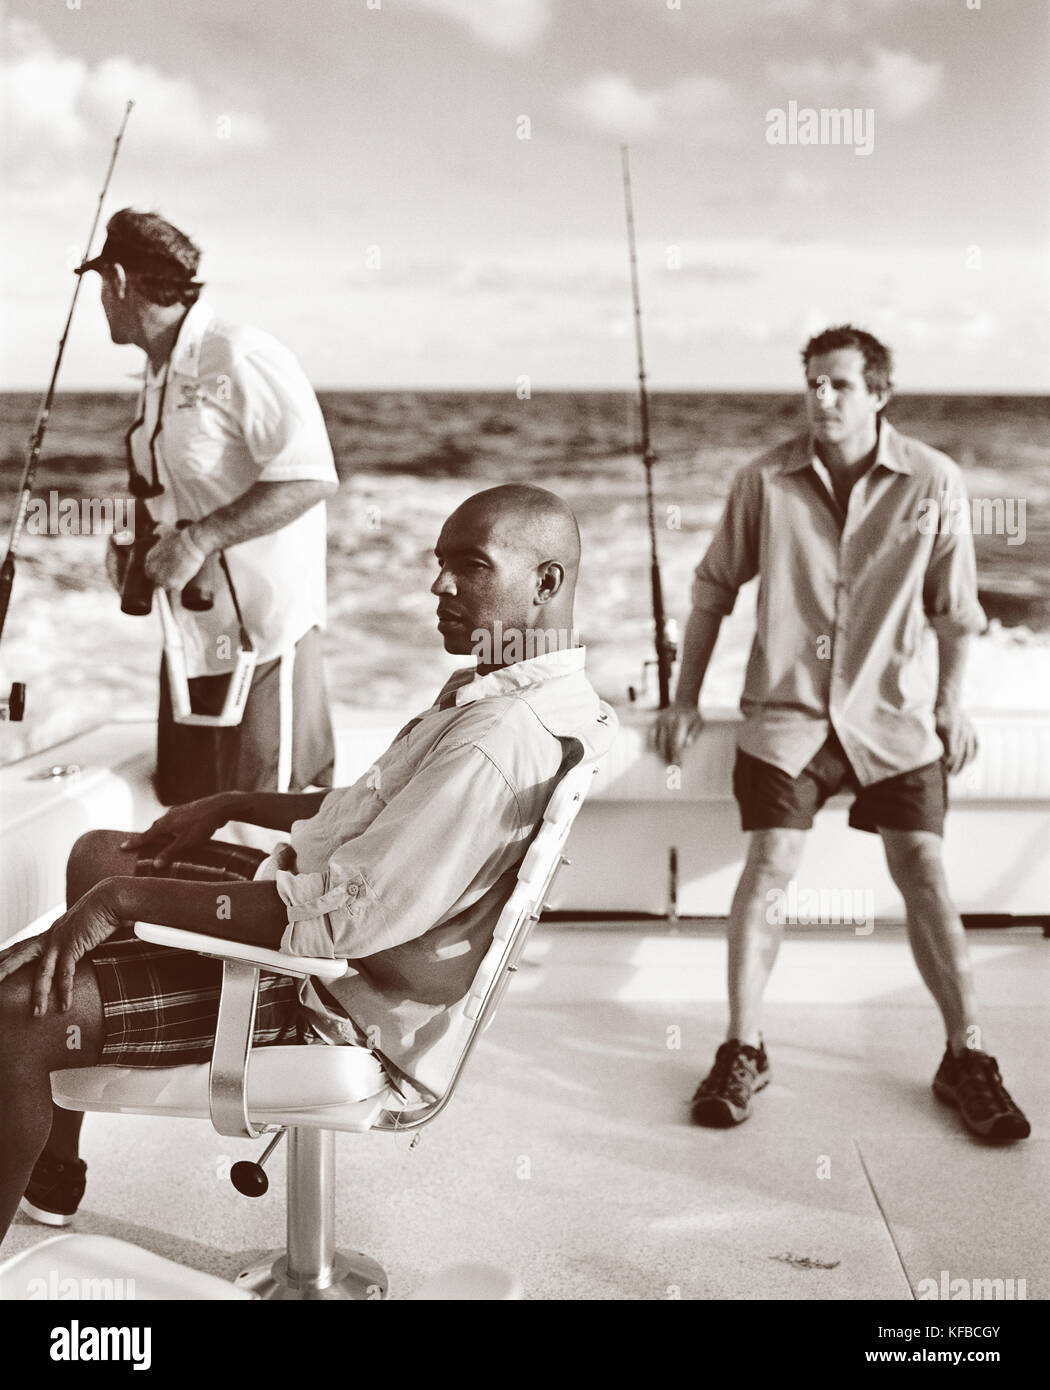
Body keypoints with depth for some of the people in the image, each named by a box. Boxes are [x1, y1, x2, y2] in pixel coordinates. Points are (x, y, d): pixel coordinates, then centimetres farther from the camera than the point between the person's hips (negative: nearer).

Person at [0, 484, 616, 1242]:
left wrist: (128, 899, -25)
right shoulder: (517, 686, 5)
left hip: (340, 1003, -11)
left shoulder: (502, 740, -29)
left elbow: (347, 917, -31)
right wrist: (229, 805, 15)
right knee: (99, 854, 23)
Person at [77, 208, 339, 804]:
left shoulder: (240, 359, -17)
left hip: (262, 628, -9)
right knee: (186, 810, 16)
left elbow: (310, 477, -26)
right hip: (192, 633, 9)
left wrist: (200, 539, -27)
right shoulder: (159, 379, 14)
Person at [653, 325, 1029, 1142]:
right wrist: (686, 699, 7)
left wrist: (950, 703, 9)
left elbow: (954, 602, 6)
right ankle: (743, 1051, 7)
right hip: (788, 713, 0)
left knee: (925, 876, -2)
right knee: (769, 870, -7)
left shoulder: (934, 482, -5)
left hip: (893, 716, 0)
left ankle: (967, 1058, 10)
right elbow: (715, 587, 7)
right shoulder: (767, 481, -3)